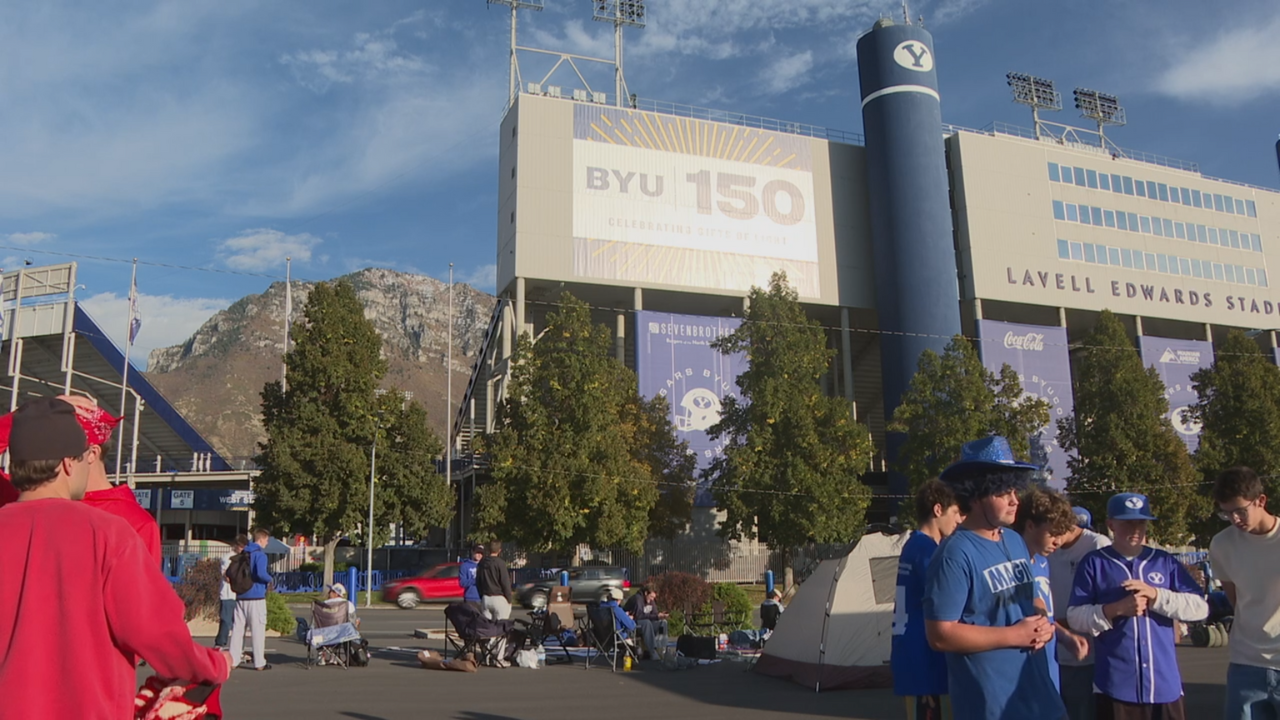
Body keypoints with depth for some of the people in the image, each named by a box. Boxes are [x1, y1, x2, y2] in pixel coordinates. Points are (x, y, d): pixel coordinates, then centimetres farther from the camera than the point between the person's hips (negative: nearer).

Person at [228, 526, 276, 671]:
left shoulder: (242, 554, 15)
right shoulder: (260, 554, -10)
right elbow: (261, 573, -23)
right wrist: (270, 579, -5)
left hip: (241, 596, 7)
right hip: (256, 596, -7)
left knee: (237, 628, 9)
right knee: (258, 630, -3)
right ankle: (259, 663, -1)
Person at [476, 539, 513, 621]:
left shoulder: (481, 563, 9)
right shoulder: (500, 563, -11)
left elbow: (478, 582, 16)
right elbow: (505, 583, -11)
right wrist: (509, 599, -2)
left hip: (485, 599, 6)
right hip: (499, 598, -6)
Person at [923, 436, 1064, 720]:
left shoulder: (1016, 542, 7)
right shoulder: (956, 554, -19)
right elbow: (940, 635, -22)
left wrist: (1042, 626, -4)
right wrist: (1014, 635, -19)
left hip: (1035, 690, 7)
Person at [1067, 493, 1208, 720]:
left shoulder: (1165, 561, 10)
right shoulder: (1094, 563, 2)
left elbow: (1200, 608, 1)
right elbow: (1075, 617, -4)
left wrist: (1156, 594, -12)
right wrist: (1116, 609, -17)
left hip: (1165, 685, 3)